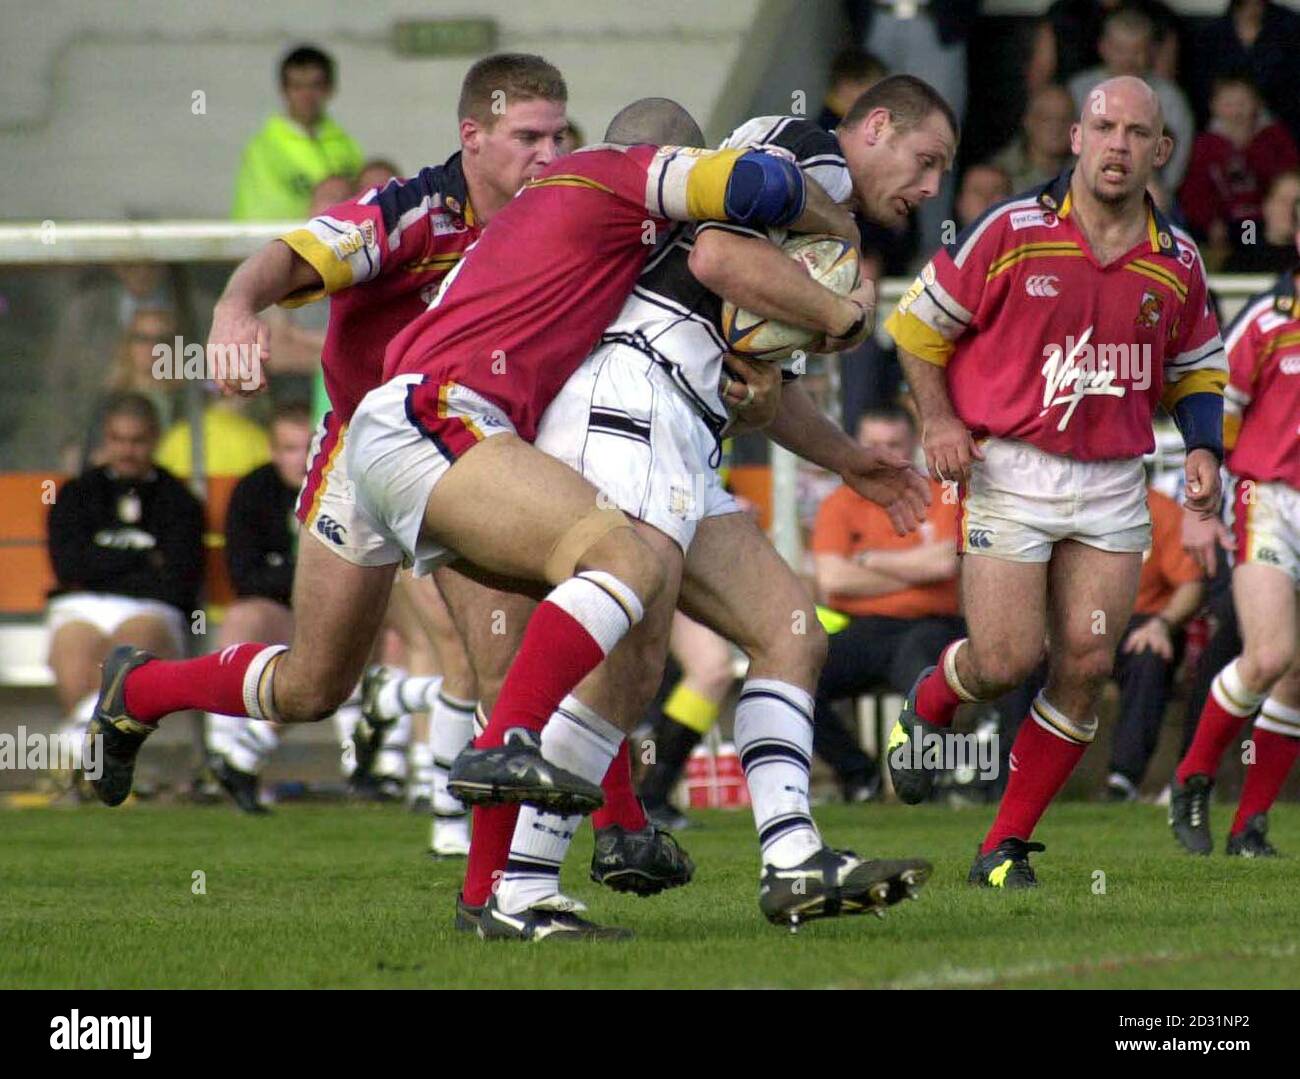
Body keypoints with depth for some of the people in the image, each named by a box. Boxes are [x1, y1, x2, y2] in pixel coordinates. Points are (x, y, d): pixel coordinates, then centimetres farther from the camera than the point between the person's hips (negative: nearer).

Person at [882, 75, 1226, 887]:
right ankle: (927, 708, 26)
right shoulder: (1013, 233, -8)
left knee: (1086, 666, -4)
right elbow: (920, 323, 2)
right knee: (1007, 661, -11)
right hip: (1011, 474, -4)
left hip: (1114, 485, 4)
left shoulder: (1178, 263, 4)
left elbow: (1197, 366, 19)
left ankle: (1007, 845, 7)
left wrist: (1204, 450, 3)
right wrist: (938, 420, -9)